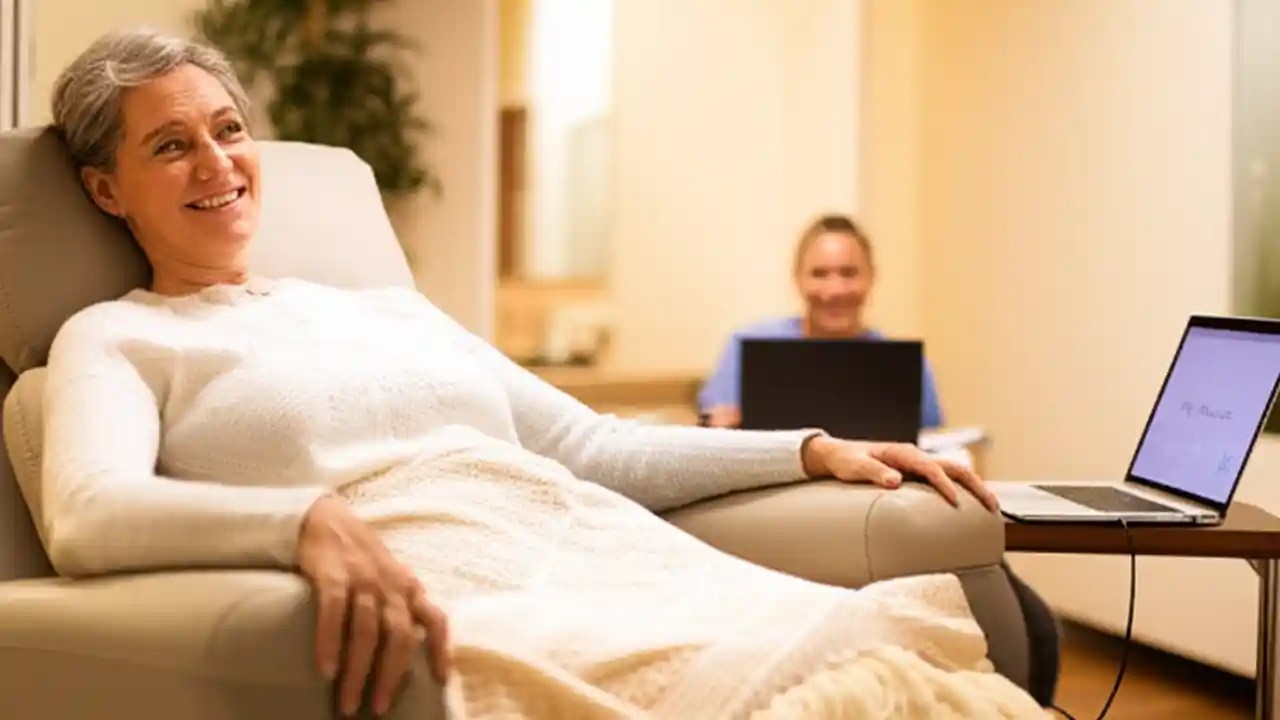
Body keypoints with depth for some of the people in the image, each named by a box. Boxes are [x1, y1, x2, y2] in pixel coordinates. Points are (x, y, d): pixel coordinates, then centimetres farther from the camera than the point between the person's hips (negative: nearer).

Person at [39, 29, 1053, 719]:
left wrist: (814, 450, 16)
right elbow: (88, 518, -8)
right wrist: (312, 520, -28)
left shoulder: (390, 307, 29)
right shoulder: (117, 339, 14)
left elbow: (595, 449, 26)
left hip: (608, 559, 6)